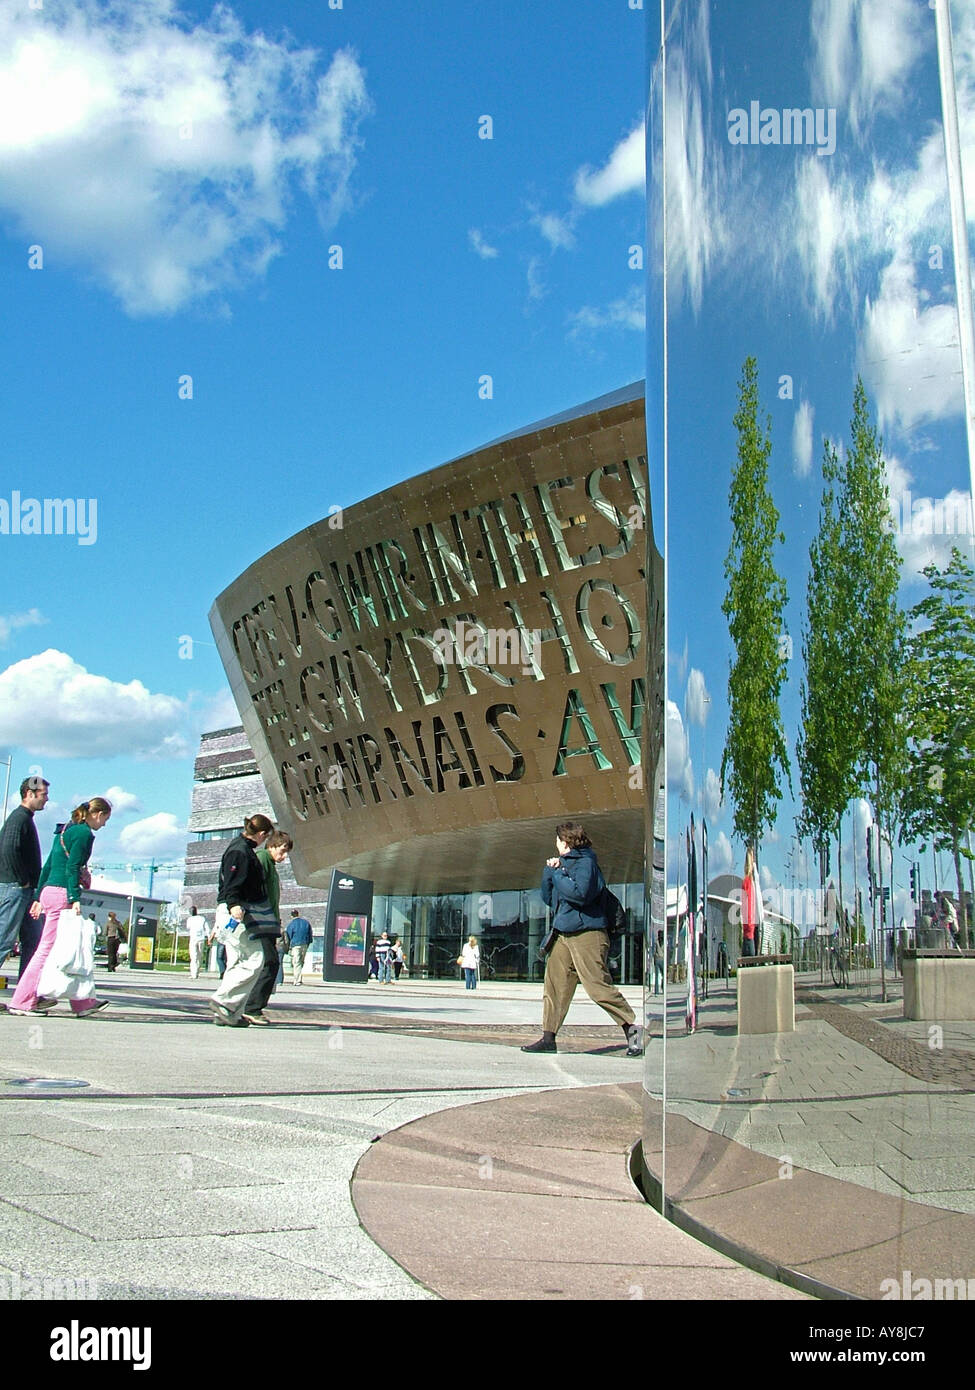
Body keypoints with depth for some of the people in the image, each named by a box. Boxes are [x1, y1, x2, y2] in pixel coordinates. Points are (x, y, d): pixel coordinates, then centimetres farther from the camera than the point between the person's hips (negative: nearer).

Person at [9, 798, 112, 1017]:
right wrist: (75, 899, -19)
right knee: (48, 948, -6)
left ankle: (83, 1002, 14)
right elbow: (72, 868, -17)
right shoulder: (84, 833, -8)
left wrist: (40, 897, 21)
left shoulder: (66, 830, 20)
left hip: (49, 891, 10)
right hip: (61, 894, -10)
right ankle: (22, 1002, -4)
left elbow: (48, 865, 20)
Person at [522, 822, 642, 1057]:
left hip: (587, 934, -9)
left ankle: (632, 1027, -3)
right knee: (554, 985, 5)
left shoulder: (585, 863, -8)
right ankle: (548, 1037, 8)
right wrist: (549, 871, 7)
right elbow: (548, 898, 21)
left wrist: (557, 873, -11)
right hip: (563, 934, 9)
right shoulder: (564, 863, 19)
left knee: (598, 986, -12)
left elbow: (580, 893, -23)